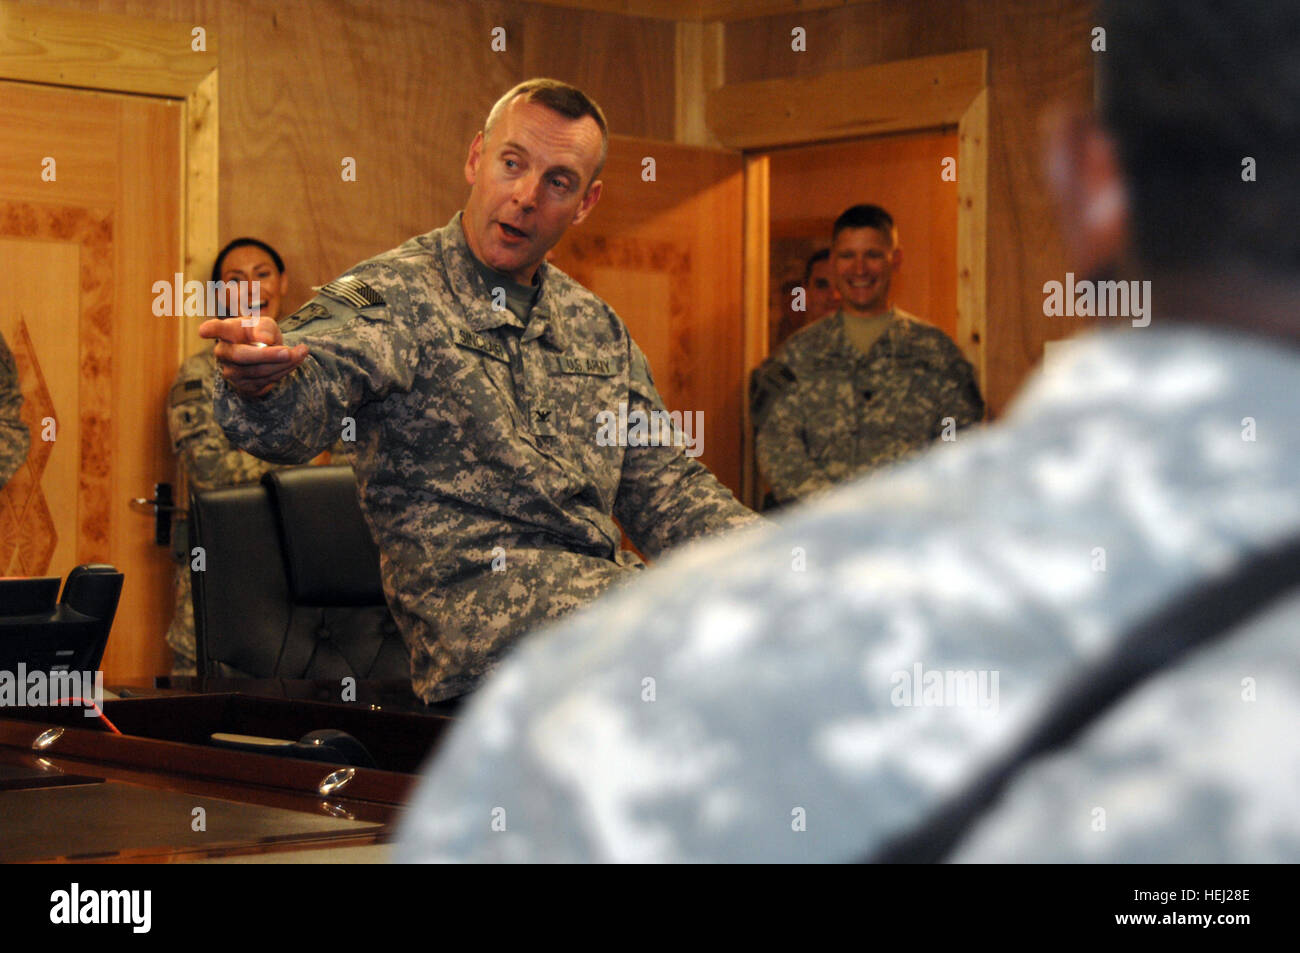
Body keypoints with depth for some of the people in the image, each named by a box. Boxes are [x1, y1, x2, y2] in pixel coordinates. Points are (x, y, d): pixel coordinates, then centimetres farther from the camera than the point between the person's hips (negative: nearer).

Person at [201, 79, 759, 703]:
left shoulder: (597, 329, 21)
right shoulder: (393, 294, 0)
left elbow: (662, 487, 23)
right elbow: (294, 414, -19)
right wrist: (259, 381, -44)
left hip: (603, 588, 7)